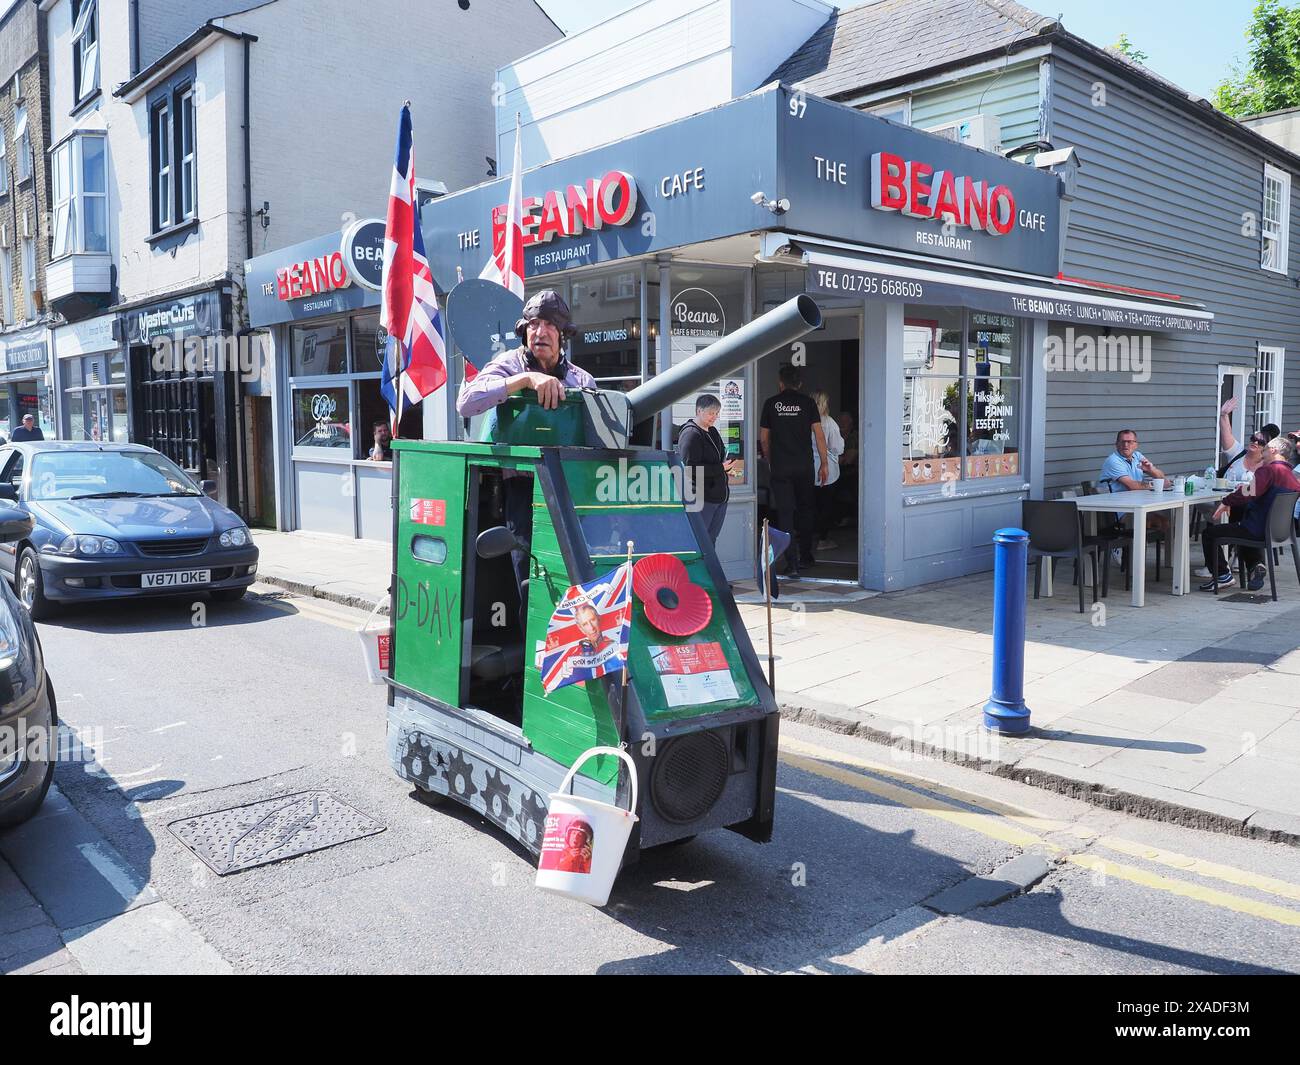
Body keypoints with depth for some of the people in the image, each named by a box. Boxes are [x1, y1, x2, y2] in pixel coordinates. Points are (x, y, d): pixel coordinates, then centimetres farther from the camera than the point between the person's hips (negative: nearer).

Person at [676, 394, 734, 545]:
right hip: (701, 498, -9)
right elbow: (690, 468, -20)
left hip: (720, 495, 9)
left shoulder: (712, 432, 17)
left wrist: (727, 465, 5)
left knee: (711, 539, 12)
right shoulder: (690, 434, -12)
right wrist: (720, 468, -20)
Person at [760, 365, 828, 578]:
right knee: (805, 509, 18)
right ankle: (805, 555, 28)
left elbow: (764, 438, 7)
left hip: (780, 467, -1)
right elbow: (819, 434, -2)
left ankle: (792, 564, -7)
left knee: (785, 513, -1)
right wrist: (824, 463, 3)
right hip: (804, 466, 1)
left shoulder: (771, 403, 3)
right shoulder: (807, 402, 2)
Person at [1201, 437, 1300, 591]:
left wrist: (1226, 501, -21)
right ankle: (1256, 565, 20)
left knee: (1209, 533, -2)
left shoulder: (1268, 470, -16)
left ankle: (1222, 574, 1)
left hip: (1259, 530, -10)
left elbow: (1250, 494, -32)